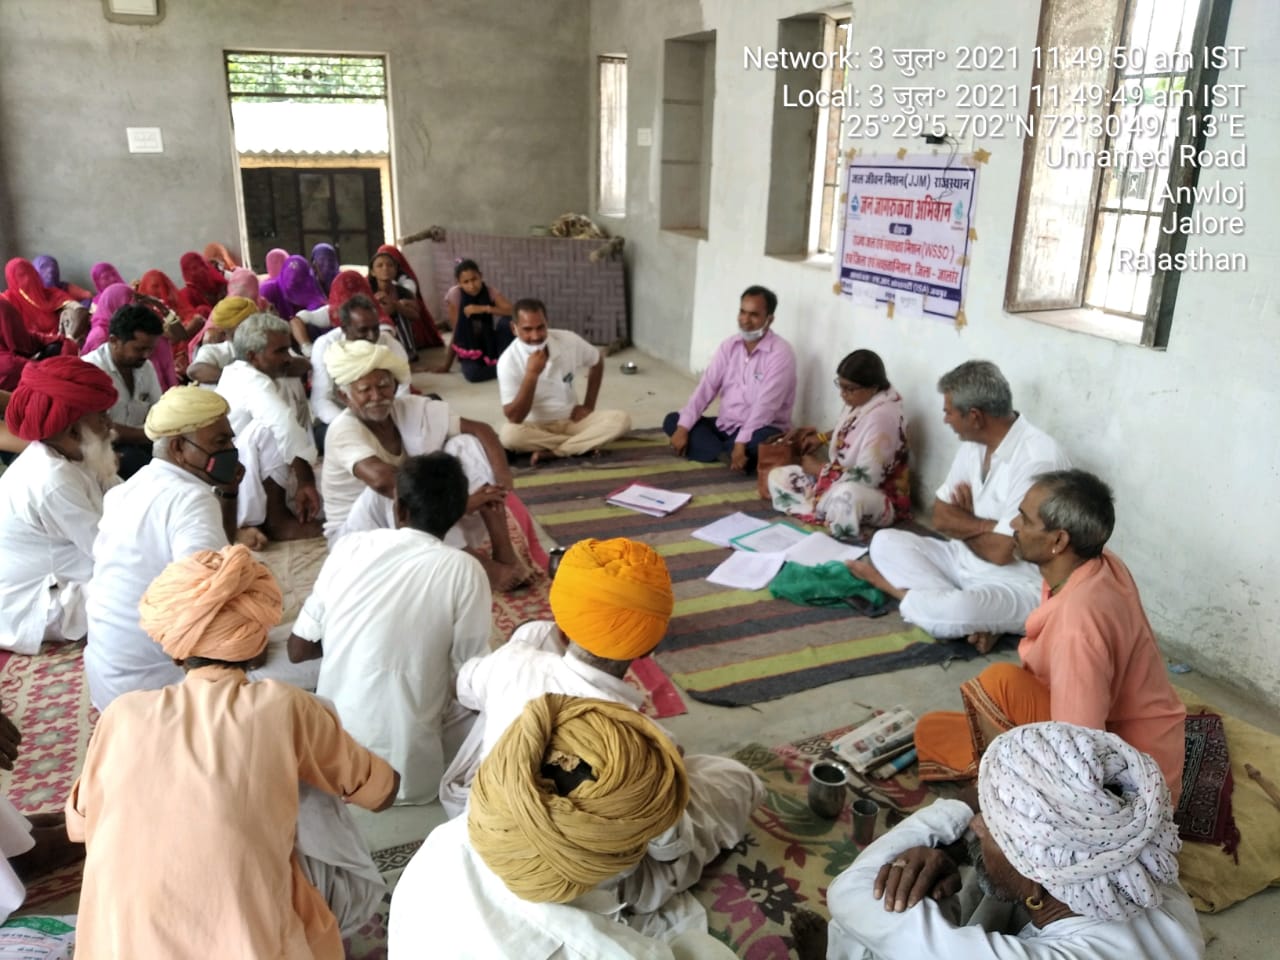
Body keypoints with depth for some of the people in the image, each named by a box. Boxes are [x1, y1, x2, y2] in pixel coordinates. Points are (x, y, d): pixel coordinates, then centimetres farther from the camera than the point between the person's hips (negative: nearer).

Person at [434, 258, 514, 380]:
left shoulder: (489, 291, -12)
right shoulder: (455, 294, -16)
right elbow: (457, 332, -12)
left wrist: (484, 308, -35)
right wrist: (447, 365, -11)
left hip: (491, 342, 1)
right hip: (470, 346, -1)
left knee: (506, 322, -30)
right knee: (473, 374, -34)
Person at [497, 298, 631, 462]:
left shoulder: (568, 340, -11)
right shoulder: (508, 361, -18)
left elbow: (597, 361, 11)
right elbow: (514, 418, -23)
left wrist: (588, 406, 4)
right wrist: (532, 374, -31)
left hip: (573, 420, 3)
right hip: (536, 428, -2)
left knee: (621, 419, -22)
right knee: (509, 434, -37)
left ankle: (551, 452, -23)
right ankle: (584, 443, -19)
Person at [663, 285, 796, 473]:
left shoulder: (780, 353, -15)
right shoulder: (729, 346, 4)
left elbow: (765, 405, -24)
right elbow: (706, 388, -3)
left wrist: (742, 442, -33)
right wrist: (683, 428, -15)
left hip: (757, 430, -7)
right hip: (725, 426, 7)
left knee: (764, 439, -40)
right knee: (673, 420, -6)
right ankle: (730, 454, -22)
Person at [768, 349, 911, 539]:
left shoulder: (882, 416, -24)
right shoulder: (858, 402, 1)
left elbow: (866, 477, -27)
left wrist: (820, 469, -16)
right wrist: (822, 438, 8)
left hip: (880, 499, -10)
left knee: (847, 495, -45)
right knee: (777, 477, 0)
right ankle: (828, 512, -16)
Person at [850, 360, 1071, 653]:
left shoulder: (1037, 459, -25)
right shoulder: (974, 443, 2)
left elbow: (1000, 552, -25)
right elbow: (940, 518, 5)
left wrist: (962, 525, -5)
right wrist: (982, 525, -15)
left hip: (1018, 586, -9)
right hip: (966, 561, 9)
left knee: (956, 611, -38)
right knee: (885, 542, -2)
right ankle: (969, 614, -16)